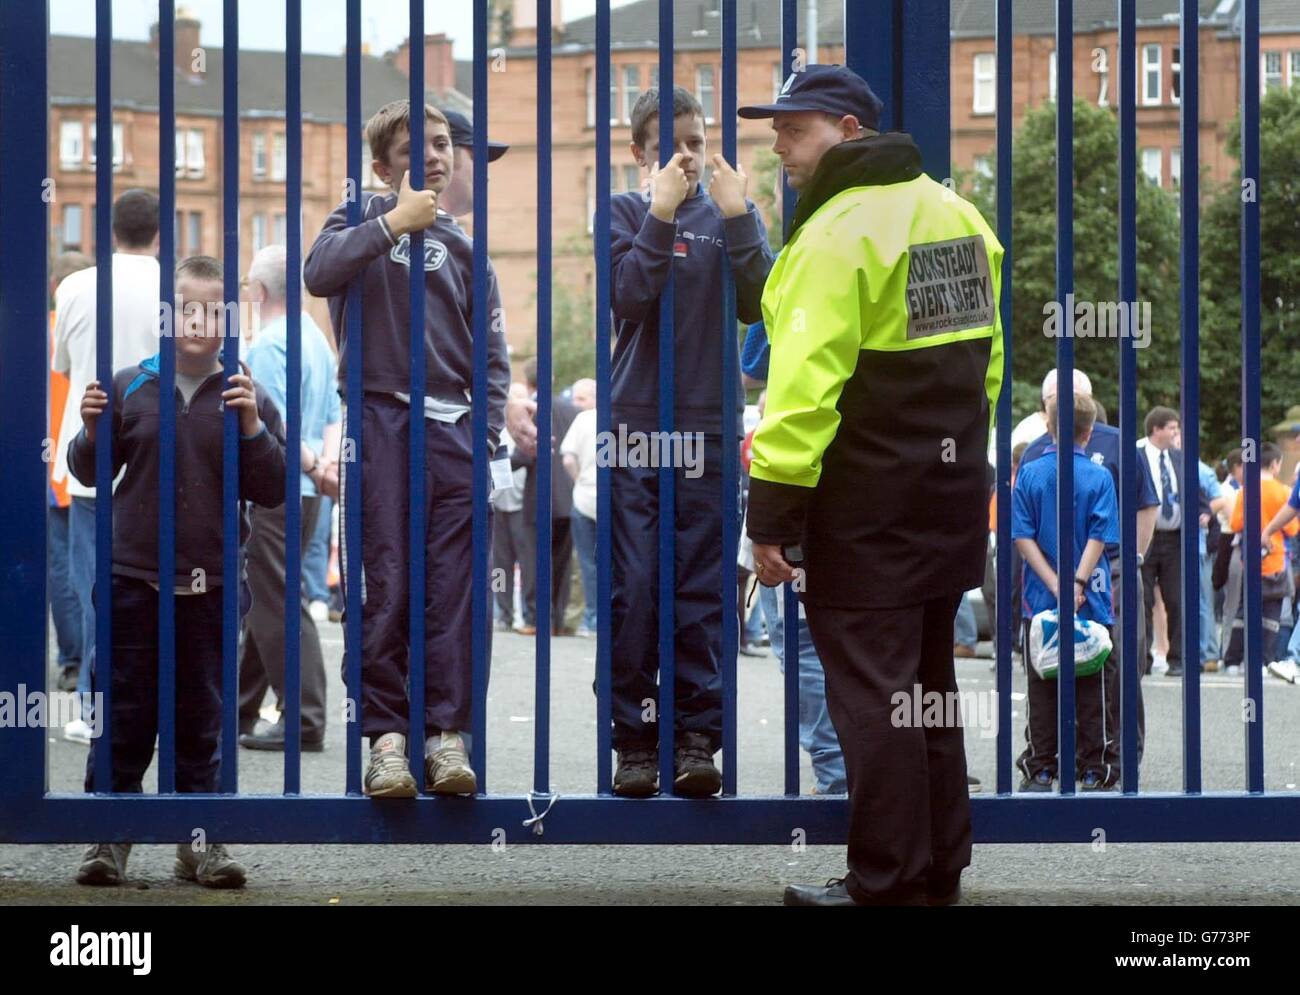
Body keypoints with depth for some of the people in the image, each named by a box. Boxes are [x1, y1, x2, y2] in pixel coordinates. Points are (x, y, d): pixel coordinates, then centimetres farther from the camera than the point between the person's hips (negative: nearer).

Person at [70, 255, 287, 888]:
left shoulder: (246, 399, 1)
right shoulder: (129, 388, 1)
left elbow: (272, 490, -2)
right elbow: (90, 473, 9)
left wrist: (251, 428, -15)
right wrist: (92, 433, -10)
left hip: (209, 586, 0)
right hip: (133, 580, 0)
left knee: (201, 719, 8)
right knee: (124, 715, 4)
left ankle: (199, 841, 14)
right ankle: (109, 836, 11)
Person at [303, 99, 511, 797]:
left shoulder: (464, 247, 16)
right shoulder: (364, 218, 8)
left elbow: (492, 355, 15)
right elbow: (319, 273, -14)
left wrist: (486, 437, 3)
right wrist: (395, 223, -15)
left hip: (452, 426, 3)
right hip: (382, 420, -3)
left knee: (453, 589, -4)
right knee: (386, 587, -6)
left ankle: (448, 733, -2)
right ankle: (386, 733, -2)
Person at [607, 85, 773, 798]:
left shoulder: (729, 214, 10)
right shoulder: (625, 212, 7)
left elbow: (754, 305, -4)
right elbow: (628, 294, -10)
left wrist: (736, 217, -13)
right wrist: (662, 212, -18)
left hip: (709, 424, 1)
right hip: (634, 420, -1)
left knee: (704, 589, 0)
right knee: (633, 587, -4)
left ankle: (698, 736, 3)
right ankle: (633, 739, 2)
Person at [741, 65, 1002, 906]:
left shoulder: (837, 234, -18)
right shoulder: (955, 215, 9)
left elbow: (805, 385, -23)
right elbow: (985, 357, 15)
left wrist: (772, 512, -20)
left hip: (867, 499, -8)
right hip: (950, 489, 8)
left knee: (871, 692, -2)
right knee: (926, 681, 17)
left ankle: (886, 886, 1)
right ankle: (938, 870, 23)